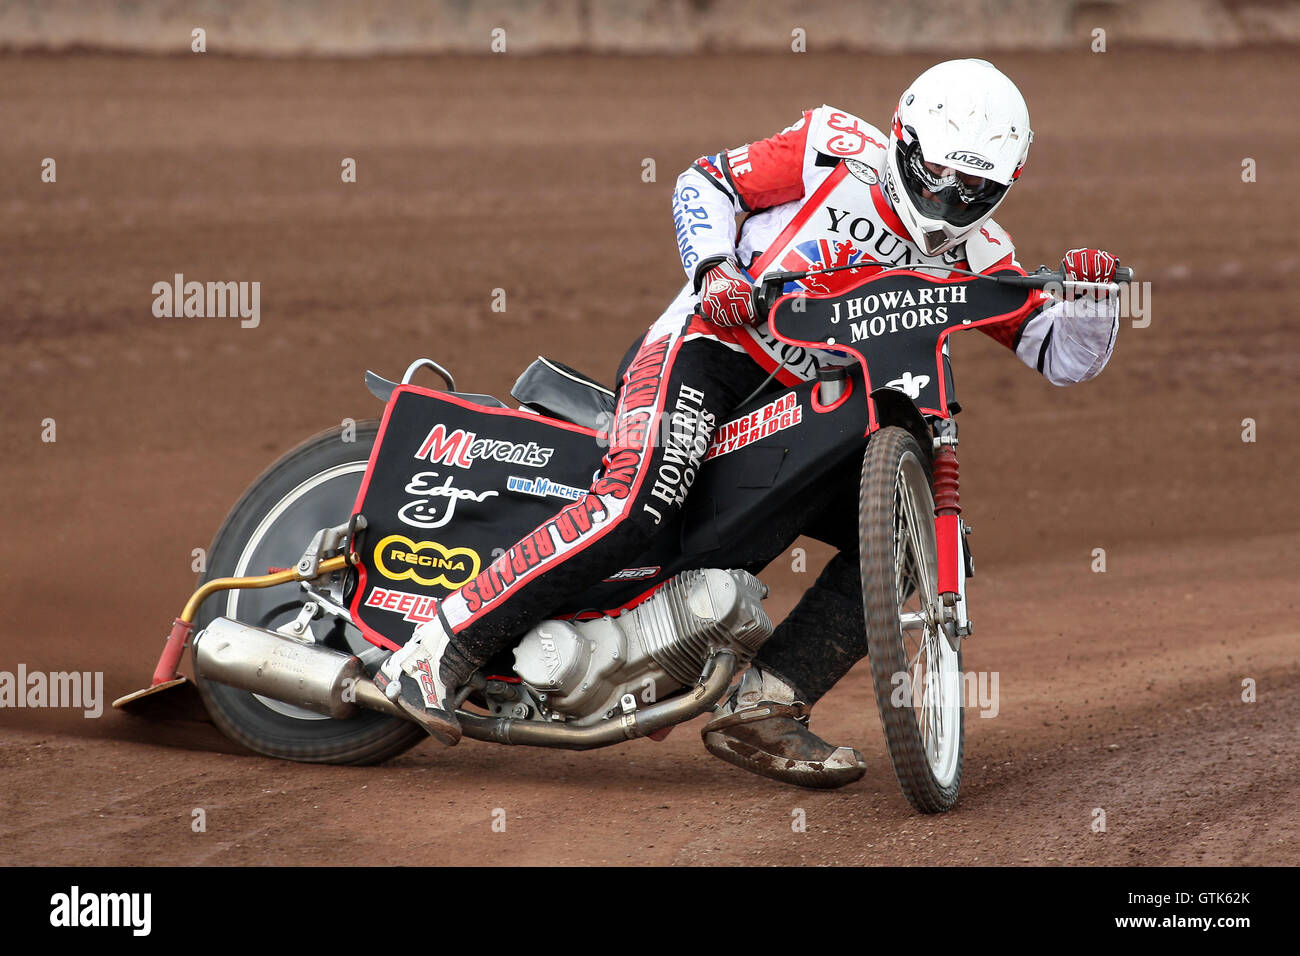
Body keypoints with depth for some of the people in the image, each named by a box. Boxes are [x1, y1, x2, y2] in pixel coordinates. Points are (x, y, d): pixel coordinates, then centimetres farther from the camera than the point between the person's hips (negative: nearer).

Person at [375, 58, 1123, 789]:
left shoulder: (974, 252, 7)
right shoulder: (838, 150, -2)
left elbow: (1064, 356, 4)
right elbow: (705, 181, 5)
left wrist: (1094, 293, -17)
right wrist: (715, 271, -13)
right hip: (709, 344, -6)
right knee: (641, 499, -32)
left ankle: (761, 706, -11)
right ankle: (437, 652, -28)